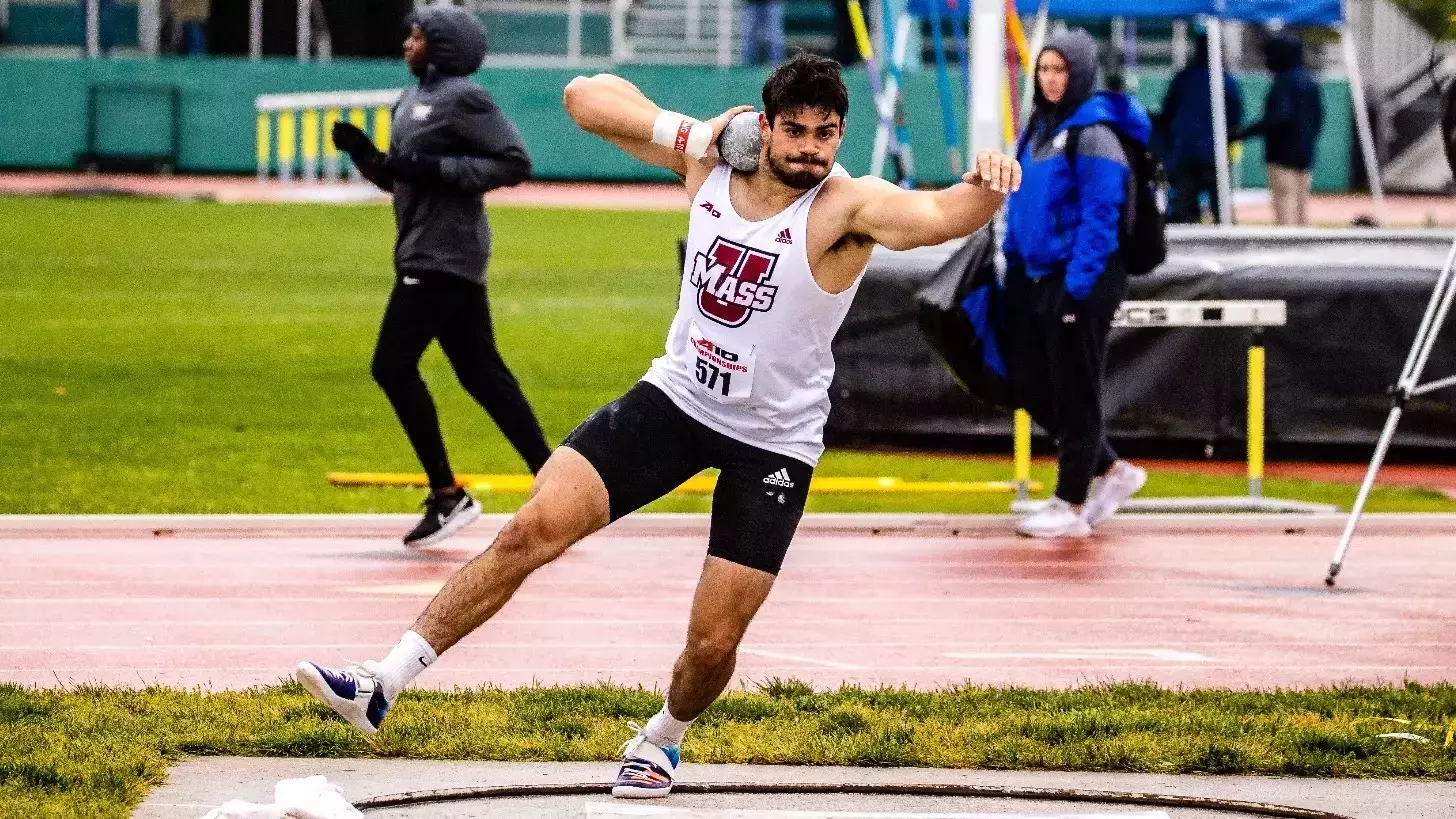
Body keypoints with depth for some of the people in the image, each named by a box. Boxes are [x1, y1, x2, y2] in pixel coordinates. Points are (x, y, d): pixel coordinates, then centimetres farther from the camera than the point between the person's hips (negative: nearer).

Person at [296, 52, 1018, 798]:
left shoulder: (846, 206, -20)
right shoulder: (708, 161, -7)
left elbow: (938, 217, -40)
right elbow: (584, 97, -2)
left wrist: (983, 189, -62)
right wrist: (687, 133, -16)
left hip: (774, 445, -3)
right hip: (676, 399, 3)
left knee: (713, 644, 1)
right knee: (535, 526, -12)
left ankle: (660, 742, 36)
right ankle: (383, 685, -8)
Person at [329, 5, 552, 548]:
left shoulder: (463, 100, -12)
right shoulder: (413, 103, 17)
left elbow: (516, 164, -18)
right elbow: (399, 178, 24)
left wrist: (437, 168, -23)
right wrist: (363, 153, 6)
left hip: (444, 255, -10)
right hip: (426, 254, 10)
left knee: (393, 366, -10)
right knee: (482, 375, 8)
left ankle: (447, 496, -5)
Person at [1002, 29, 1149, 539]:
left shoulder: (1093, 136, -14)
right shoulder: (1040, 128, 13)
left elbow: (1100, 217, -18)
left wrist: (1078, 285, -22)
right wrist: (1014, 264, 16)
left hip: (1080, 280, -9)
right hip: (1035, 277, 9)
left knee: (1074, 395, 0)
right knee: (1031, 388, 12)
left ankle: (1070, 507, 9)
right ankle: (1111, 471, 26)